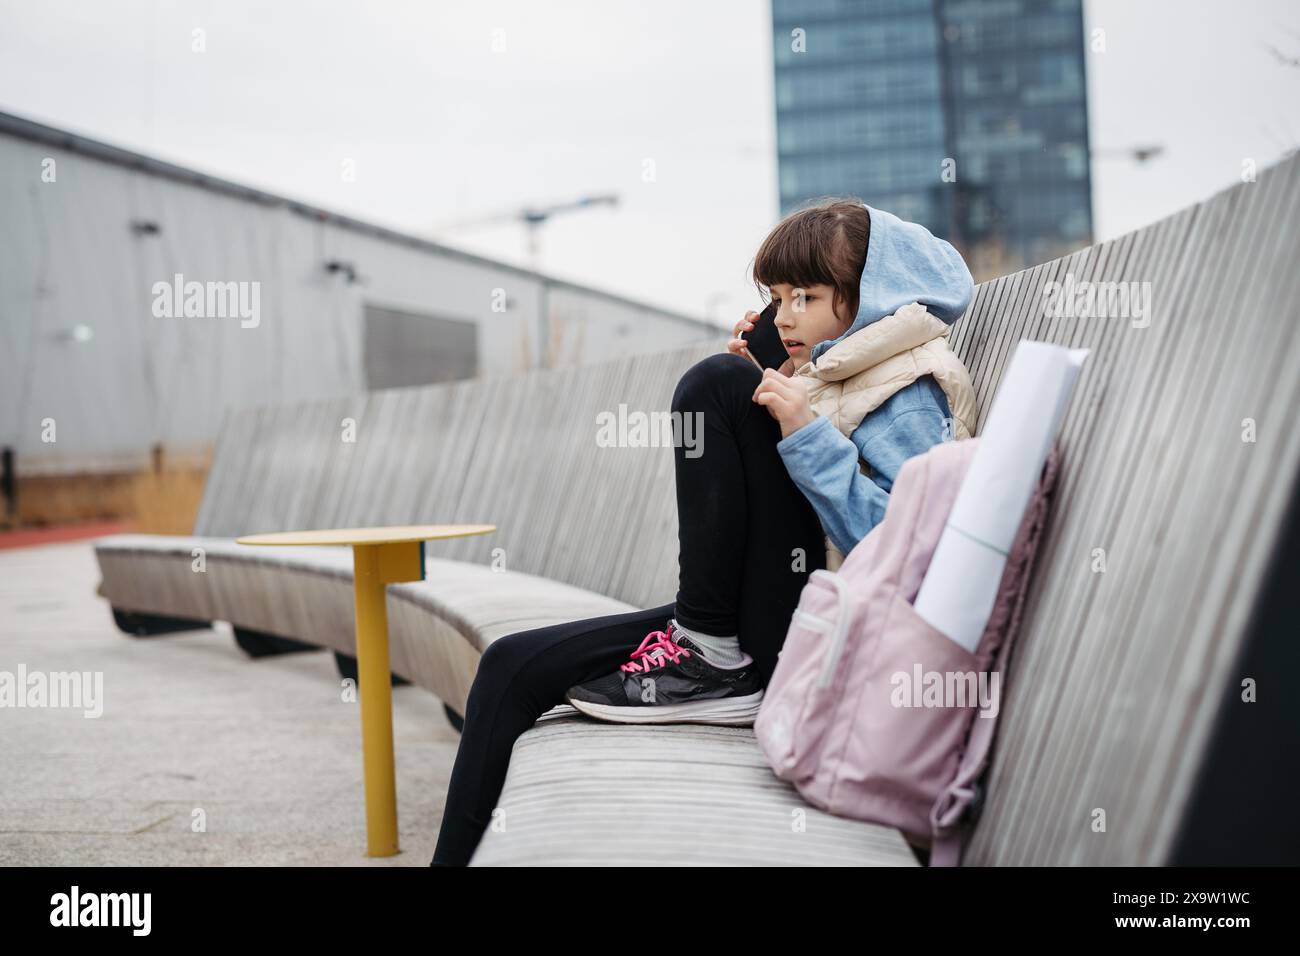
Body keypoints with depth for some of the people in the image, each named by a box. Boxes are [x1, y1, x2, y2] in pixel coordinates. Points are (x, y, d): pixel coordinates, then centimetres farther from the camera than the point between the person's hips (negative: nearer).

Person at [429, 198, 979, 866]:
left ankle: (715, 662, -16)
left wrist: (808, 436, -20)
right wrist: (754, 380, 14)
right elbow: (745, 491, 25)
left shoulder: (908, 397, -4)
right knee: (513, 666, -2)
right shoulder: (818, 377, 22)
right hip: (760, 619, 9)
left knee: (713, 383, -18)